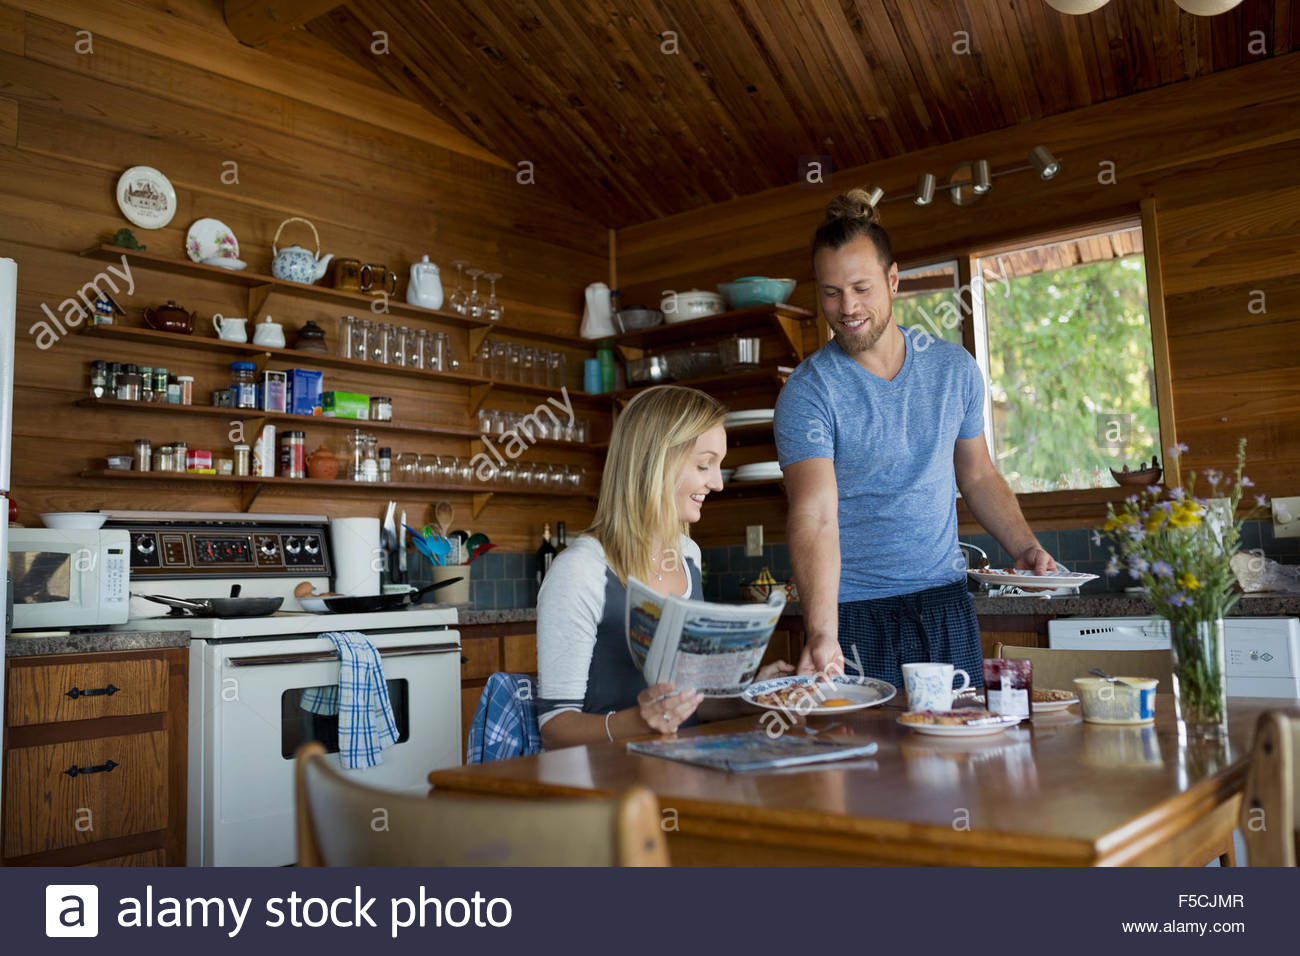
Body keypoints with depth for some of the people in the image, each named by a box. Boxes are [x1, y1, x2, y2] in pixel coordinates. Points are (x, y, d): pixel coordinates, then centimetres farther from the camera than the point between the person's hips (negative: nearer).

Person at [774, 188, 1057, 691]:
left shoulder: (954, 367, 3)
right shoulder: (807, 393, -13)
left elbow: (978, 476, 15)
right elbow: (814, 516, -25)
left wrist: (1026, 548, 0)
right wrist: (821, 632, -37)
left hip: (946, 601, 4)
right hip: (853, 611, -4)